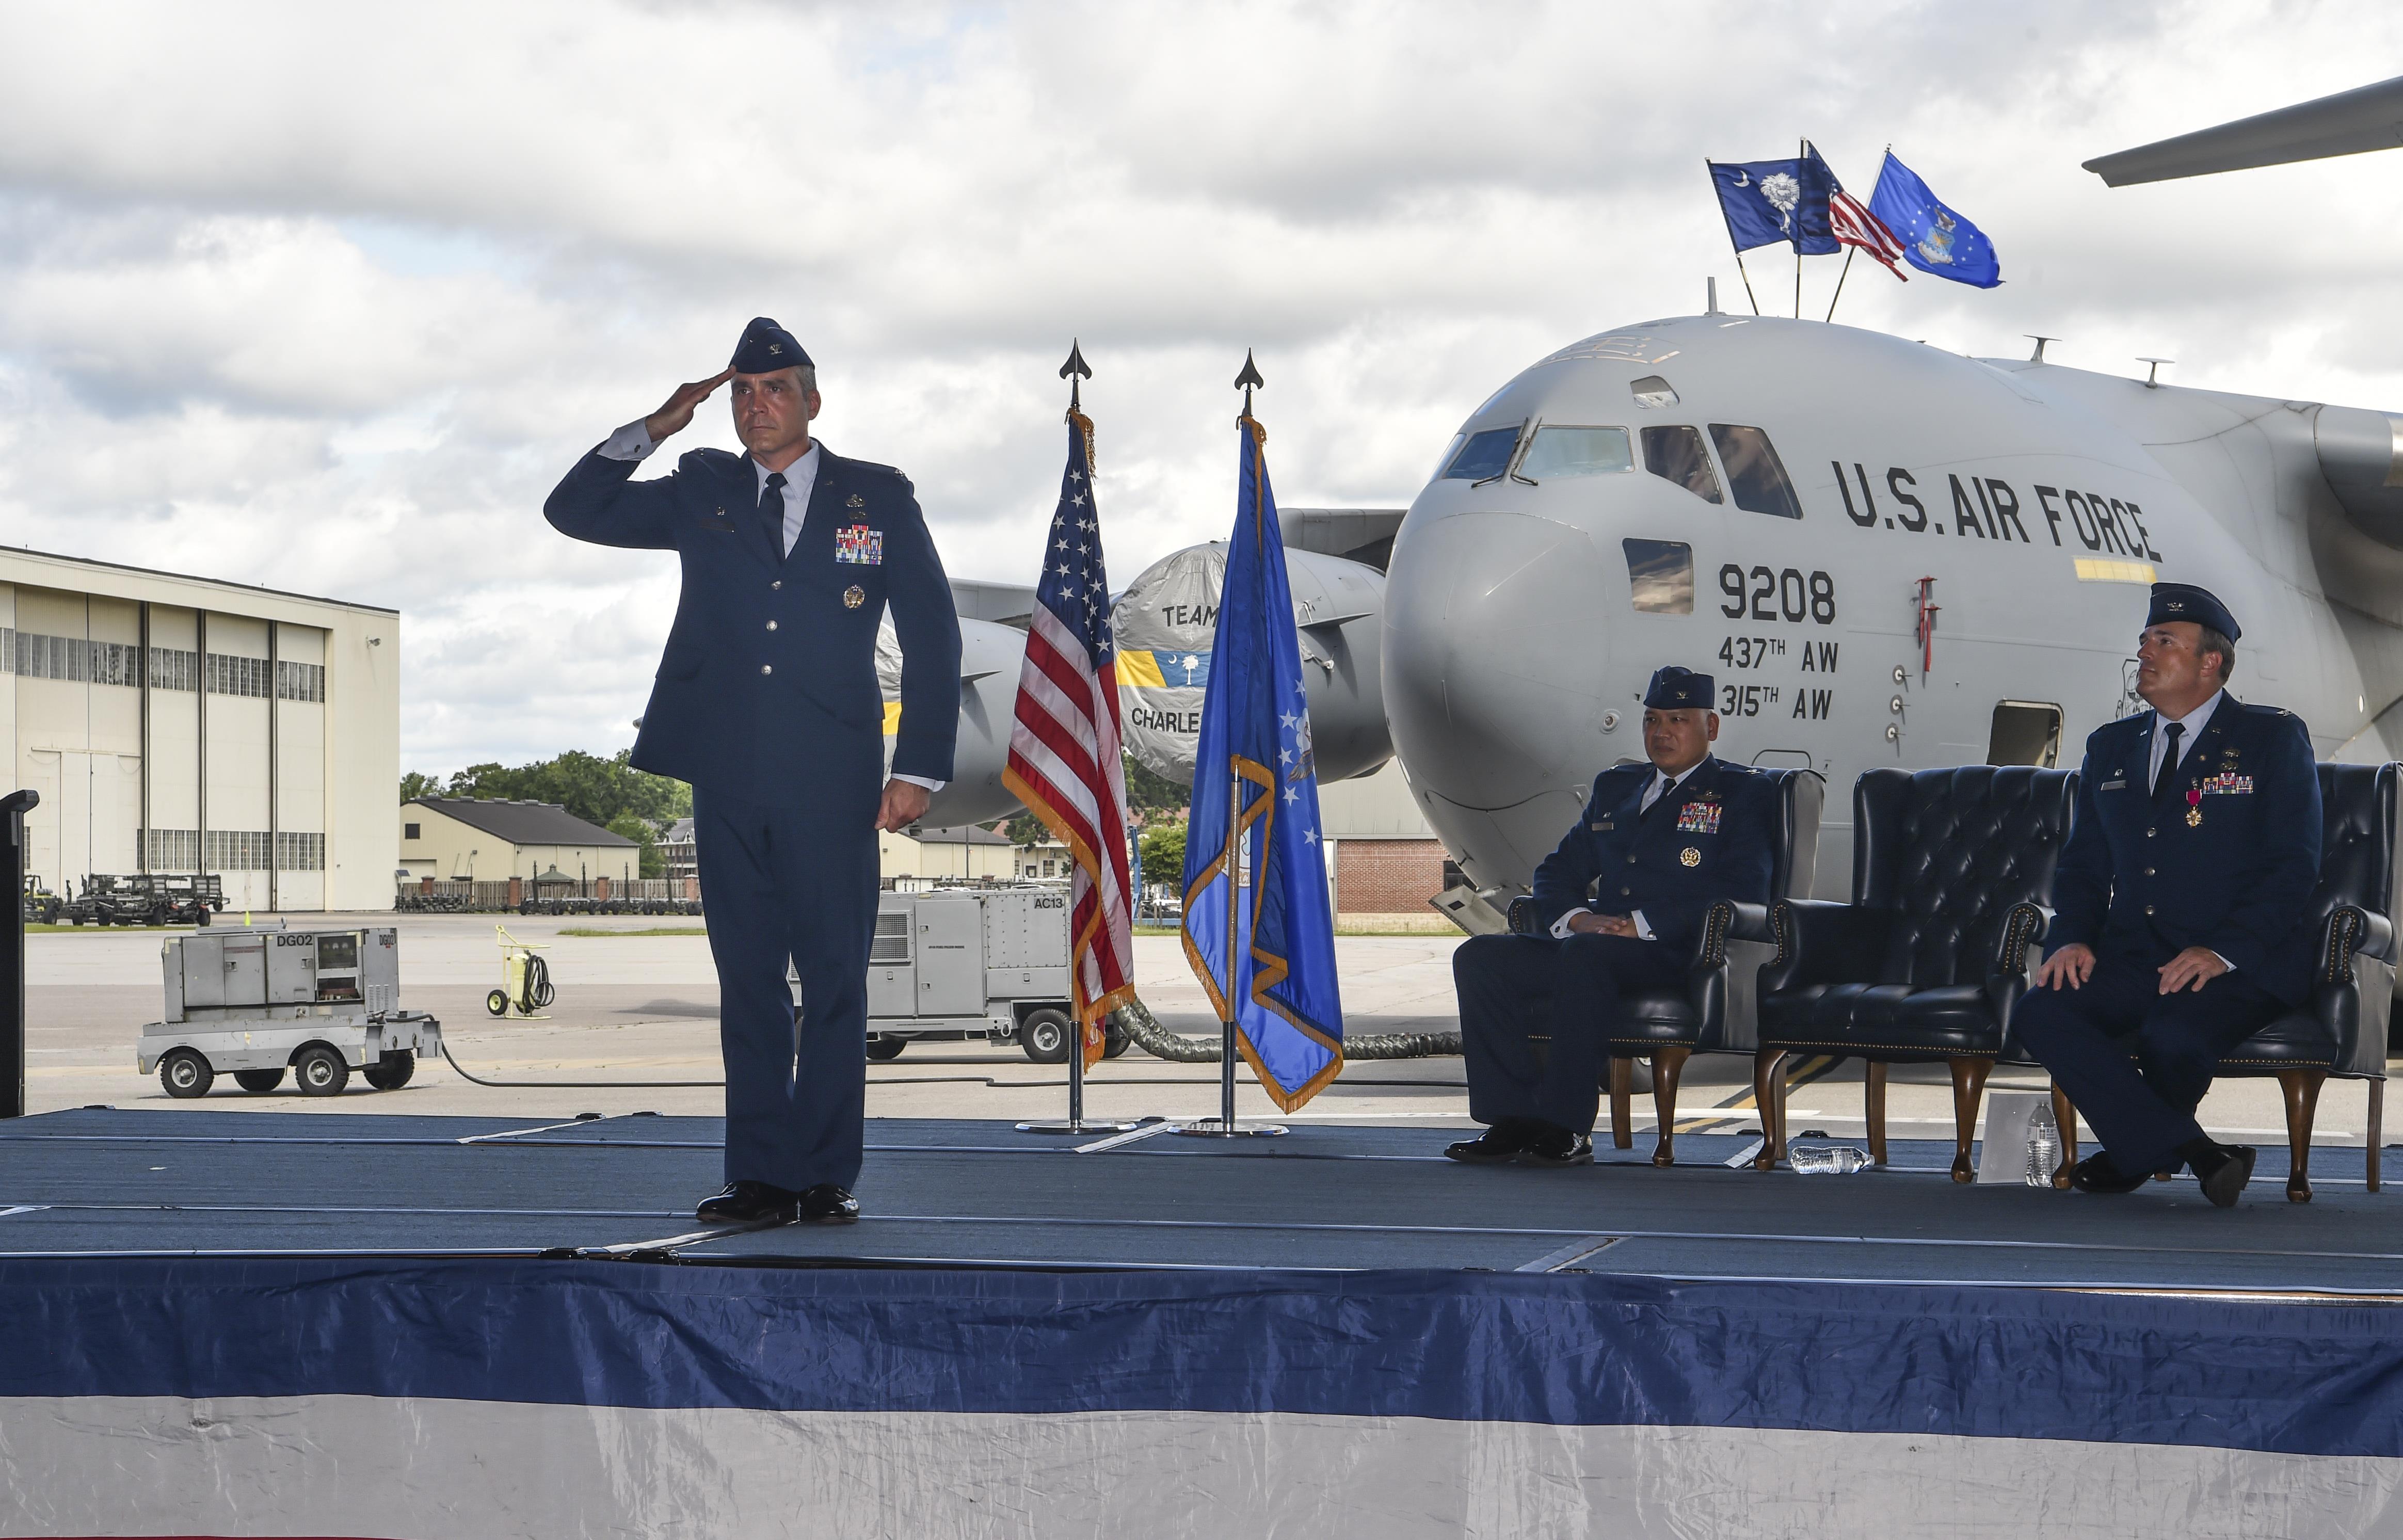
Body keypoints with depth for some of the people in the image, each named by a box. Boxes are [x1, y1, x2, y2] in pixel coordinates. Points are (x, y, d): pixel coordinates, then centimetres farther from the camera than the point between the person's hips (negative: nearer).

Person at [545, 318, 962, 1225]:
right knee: (748, 979, 4)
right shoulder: (702, 494, 13)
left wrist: (920, 768, -1)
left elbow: (932, 638, 7)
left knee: (835, 977, -2)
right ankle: (762, 1176, 8)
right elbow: (574, 512, 15)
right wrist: (654, 430, 2)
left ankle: (827, 1175, 4)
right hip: (729, 776, 2)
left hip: (831, 782, -2)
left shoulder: (878, 500, 7)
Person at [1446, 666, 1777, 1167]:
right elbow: (1557, 872, 22)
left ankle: (1568, 1130, -34)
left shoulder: (1743, 793, 7)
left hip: (1682, 954, -7)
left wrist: (1642, 924, -16)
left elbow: (1743, 893, -8)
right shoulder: (1614, 787, 26)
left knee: (1583, 956, -37)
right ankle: (1514, 1120, -16)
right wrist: (1577, 919, -3)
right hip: (1596, 948, 7)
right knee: (1479, 958, -13)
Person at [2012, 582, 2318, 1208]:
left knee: (2173, 1039, -36)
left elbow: (2293, 867, -4)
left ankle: (2134, 1151, -2)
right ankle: (2194, 1153, -23)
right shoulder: (2112, 747, 20)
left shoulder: (2273, 741, 3)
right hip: (2130, 961, 5)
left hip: (2239, 968, -5)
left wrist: (2223, 951, -18)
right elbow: (2083, 864, 20)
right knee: (2040, 1013, -25)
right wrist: (2070, 939, -2)